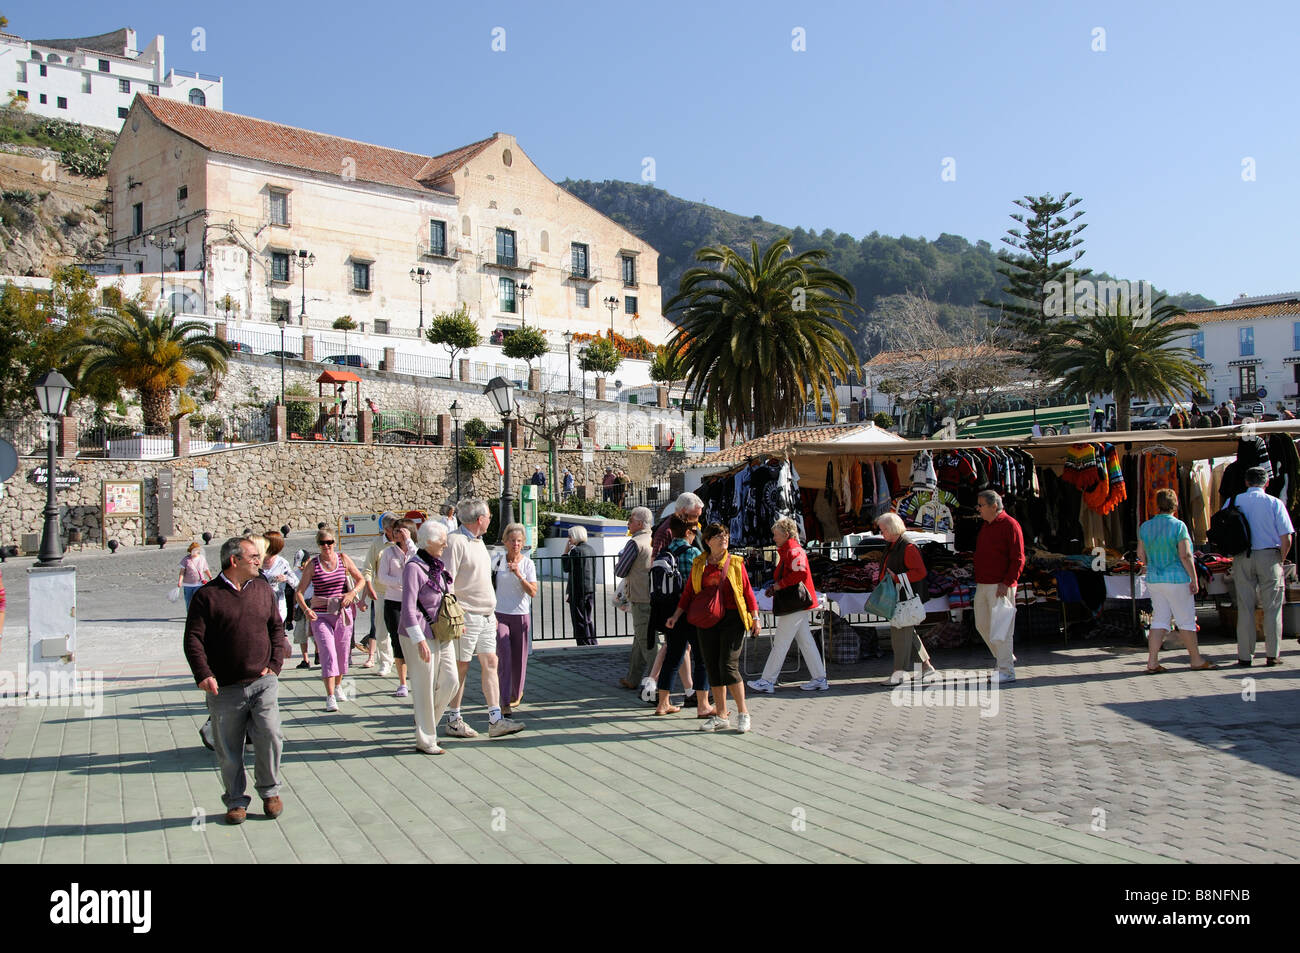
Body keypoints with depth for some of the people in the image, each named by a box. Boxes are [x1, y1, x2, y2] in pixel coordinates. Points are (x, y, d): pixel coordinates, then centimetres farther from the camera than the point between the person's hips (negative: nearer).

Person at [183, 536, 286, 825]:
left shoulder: (263, 589, 10)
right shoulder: (207, 596, -2)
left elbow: (276, 627, 14)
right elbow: (193, 639, -5)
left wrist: (274, 664, 3)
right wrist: (203, 674, -16)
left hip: (262, 682, 2)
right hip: (225, 688, -2)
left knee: (269, 736, -9)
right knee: (228, 750, 6)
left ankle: (269, 791, 13)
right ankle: (236, 801, 23)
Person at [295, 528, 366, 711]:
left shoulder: (343, 559, 2)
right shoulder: (313, 564, -4)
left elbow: (361, 579, 10)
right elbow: (299, 592, -4)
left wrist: (352, 593, -9)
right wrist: (306, 610, -21)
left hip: (343, 612, 3)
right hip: (320, 615, -3)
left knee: (342, 652, 11)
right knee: (328, 654, -12)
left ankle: (338, 686, 35)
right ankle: (330, 697, -12)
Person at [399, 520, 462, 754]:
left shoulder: (438, 566, 11)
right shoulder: (413, 567, -14)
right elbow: (408, 607, -19)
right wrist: (420, 640, -23)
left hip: (442, 634, 8)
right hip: (421, 635, -8)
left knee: (451, 682, 6)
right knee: (425, 686, 0)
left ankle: (426, 720, 27)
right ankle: (425, 740, 12)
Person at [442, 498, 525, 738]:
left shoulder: (478, 541, 17)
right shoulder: (455, 541, -13)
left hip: (486, 617, 9)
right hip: (466, 617, -9)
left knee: (490, 664, 4)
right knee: (461, 667, 0)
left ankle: (495, 720, 4)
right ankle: (453, 721, 11)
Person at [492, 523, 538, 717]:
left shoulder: (528, 564, 0)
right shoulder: (497, 561, 1)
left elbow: (533, 592, -8)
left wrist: (519, 575, -20)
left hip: (520, 615, 1)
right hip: (499, 615, -1)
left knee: (519, 659, 8)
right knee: (504, 656, -13)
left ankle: (516, 694, 33)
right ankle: (504, 703, -14)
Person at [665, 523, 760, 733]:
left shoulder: (736, 563, 4)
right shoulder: (698, 564, 9)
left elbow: (747, 590, 5)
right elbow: (688, 592, 13)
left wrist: (755, 617, 0)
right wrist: (676, 616, 7)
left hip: (732, 620, -3)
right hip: (707, 622, 3)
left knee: (728, 666, -11)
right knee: (713, 668, 6)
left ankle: (743, 713, 3)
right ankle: (721, 716, 16)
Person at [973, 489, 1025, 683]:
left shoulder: (1010, 525, -9)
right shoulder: (985, 526, 16)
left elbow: (1018, 559, -13)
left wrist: (1006, 583, -19)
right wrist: (978, 579, 16)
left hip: (1001, 587, -9)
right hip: (982, 586, 9)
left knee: (1000, 628, -7)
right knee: (982, 624, 12)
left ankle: (1006, 671, -1)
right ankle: (1005, 658, 28)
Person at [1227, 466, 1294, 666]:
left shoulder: (1233, 501, 2)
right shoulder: (1275, 503, -3)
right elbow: (1286, 539, -6)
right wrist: (1280, 560, 8)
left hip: (1242, 559, 2)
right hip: (1269, 556, -2)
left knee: (1245, 607, 5)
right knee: (1272, 607, 6)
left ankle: (1245, 655, 7)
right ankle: (1272, 655, 7)